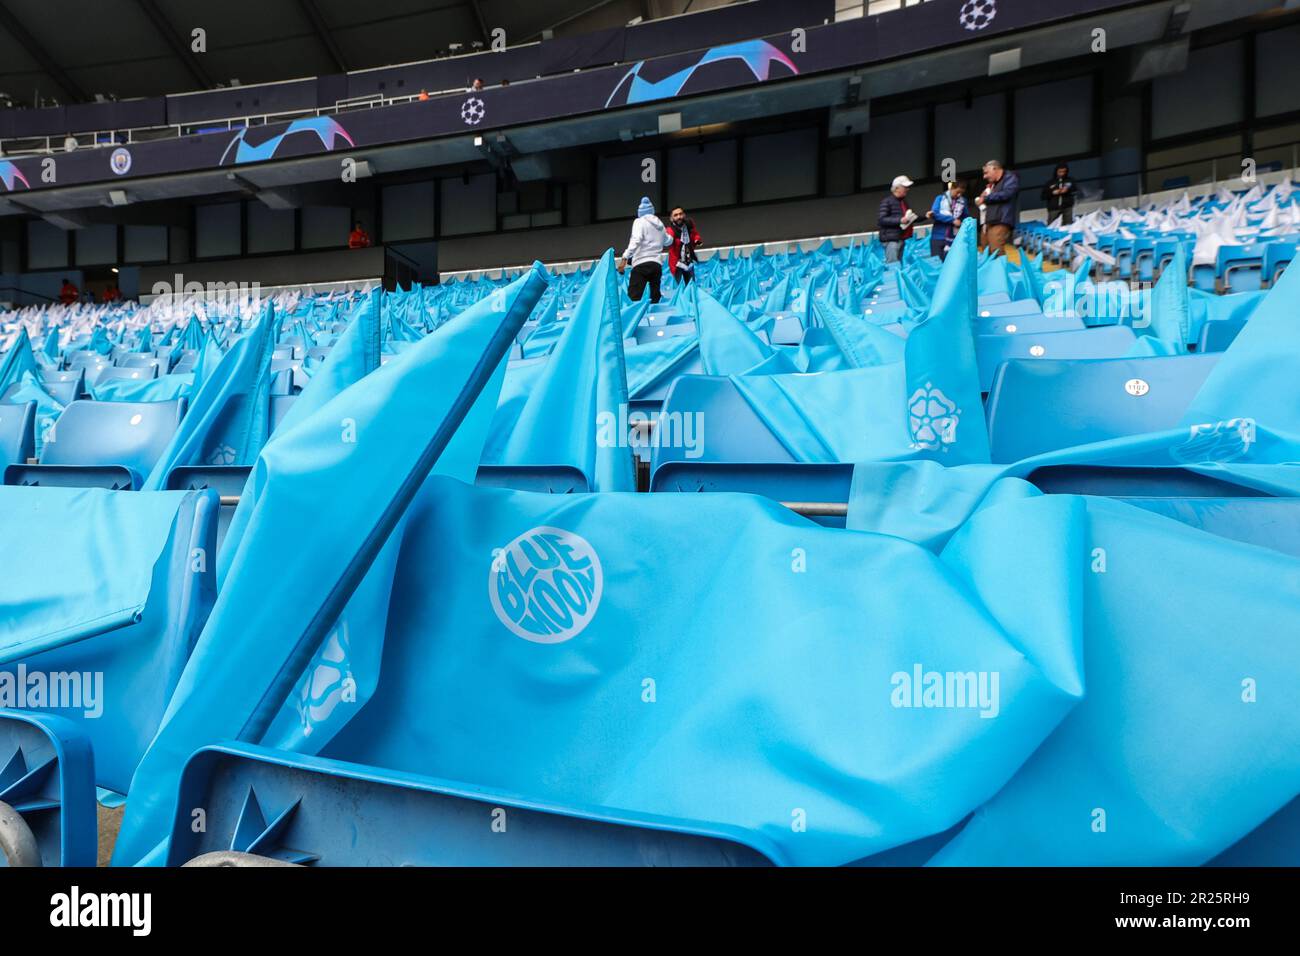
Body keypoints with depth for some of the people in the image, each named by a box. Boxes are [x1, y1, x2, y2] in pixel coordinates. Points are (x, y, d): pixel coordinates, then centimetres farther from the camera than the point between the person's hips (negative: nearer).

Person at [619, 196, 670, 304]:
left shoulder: (640, 221, 3)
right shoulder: (660, 224, 22)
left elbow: (636, 240, -14)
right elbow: (667, 241, 39)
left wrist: (625, 258, -20)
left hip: (642, 263, -6)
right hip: (657, 264, 6)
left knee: (633, 297, -15)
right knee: (655, 297, 10)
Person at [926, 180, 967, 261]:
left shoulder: (963, 201, 7)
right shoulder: (940, 198, 2)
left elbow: (965, 218, 10)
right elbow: (935, 213, -10)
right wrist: (952, 220, -15)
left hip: (953, 238, 2)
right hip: (938, 237, -2)